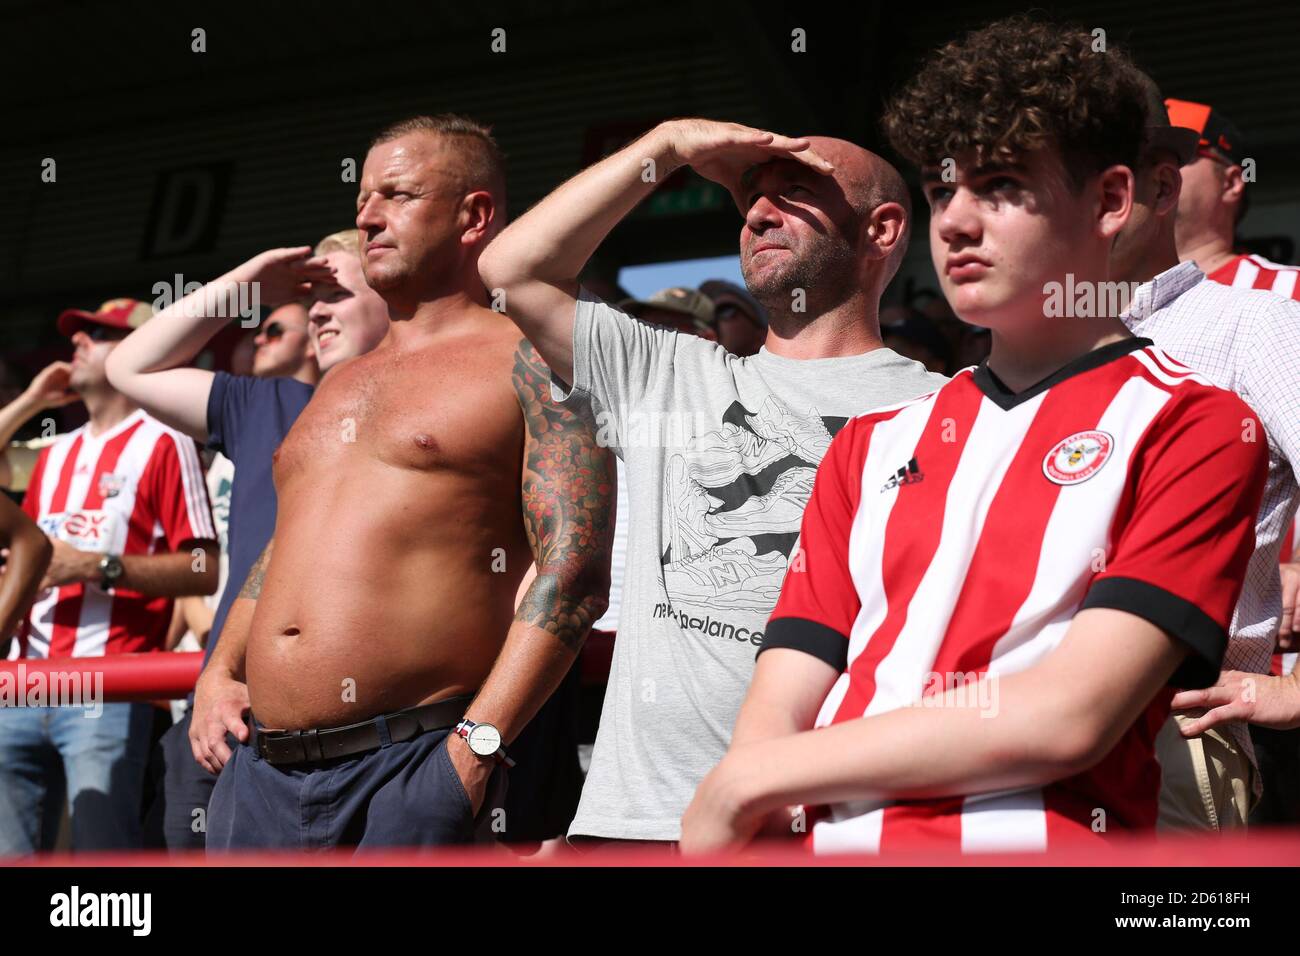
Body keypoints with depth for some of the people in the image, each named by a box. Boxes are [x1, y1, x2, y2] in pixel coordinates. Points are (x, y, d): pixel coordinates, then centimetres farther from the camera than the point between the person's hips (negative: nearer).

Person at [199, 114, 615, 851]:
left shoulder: (527, 361, -1)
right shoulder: (340, 384, 23)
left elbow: (576, 567, -11)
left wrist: (482, 741, -18)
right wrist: (218, 674, 12)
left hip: (412, 764, -7)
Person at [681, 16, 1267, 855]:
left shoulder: (1193, 426, 5)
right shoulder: (873, 446, 21)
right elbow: (777, 715, 12)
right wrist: (720, 837, -9)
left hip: (1034, 843, -3)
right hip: (831, 844, 4)